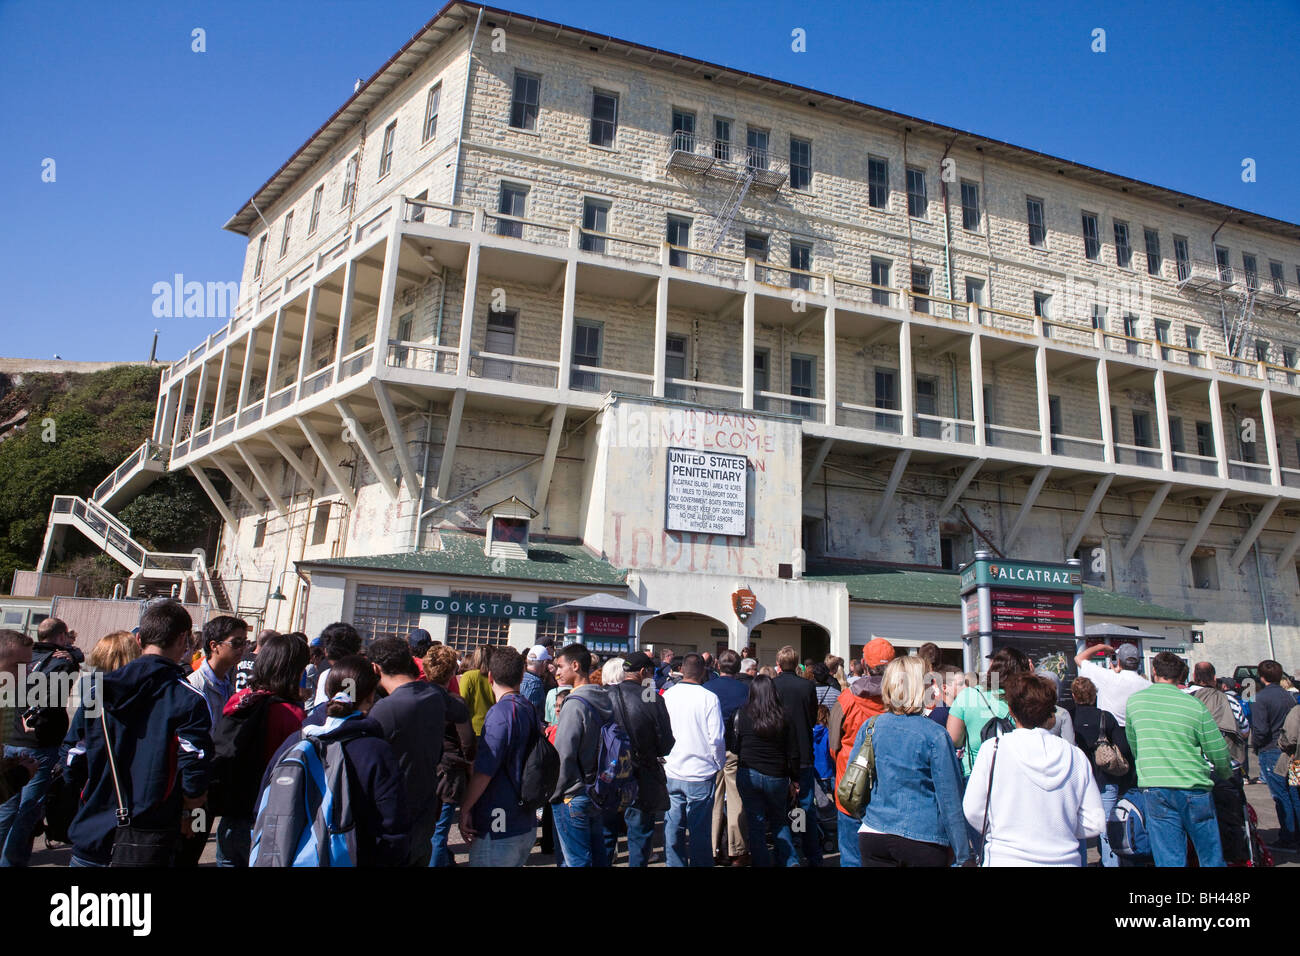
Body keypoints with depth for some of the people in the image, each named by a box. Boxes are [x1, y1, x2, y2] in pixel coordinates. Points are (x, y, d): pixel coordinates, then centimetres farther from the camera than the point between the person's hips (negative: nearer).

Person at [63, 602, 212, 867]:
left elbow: (71, 765, 3)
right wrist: (186, 815, 1)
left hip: (91, 840, 4)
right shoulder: (190, 700, -13)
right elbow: (195, 776, -18)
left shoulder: (97, 689, 0)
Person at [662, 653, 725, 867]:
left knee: (673, 829, 12)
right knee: (700, 831, 7)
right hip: (700, 773, -3)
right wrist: (719, 764, 4)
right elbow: (717, 738, -12)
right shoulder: (710, 698, -12)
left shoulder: (666, 695, -1)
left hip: (671, 772, 3)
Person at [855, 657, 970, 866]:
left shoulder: (869, 727, -2)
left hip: (872, 836, 3)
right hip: (923, 841, -3)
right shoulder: (935, 735, -13)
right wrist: (962, 854, 0)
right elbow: (949, 798, -9)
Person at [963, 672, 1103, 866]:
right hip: (1065, 859, 3)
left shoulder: (993, 750, -11)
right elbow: (1094, 824, -1)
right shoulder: (1076, 755, -3)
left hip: (1006, 859, -2)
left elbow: (973, 811, -7)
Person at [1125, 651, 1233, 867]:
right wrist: (1225, 776, 21)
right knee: (1212, 858, 14)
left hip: (1155, 789, 1)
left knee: (1169, 860, 4)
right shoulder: (1195, 705, -4)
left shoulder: (1134, 701, 2)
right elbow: (1219, 754, 0)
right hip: (1194, 790, -1)